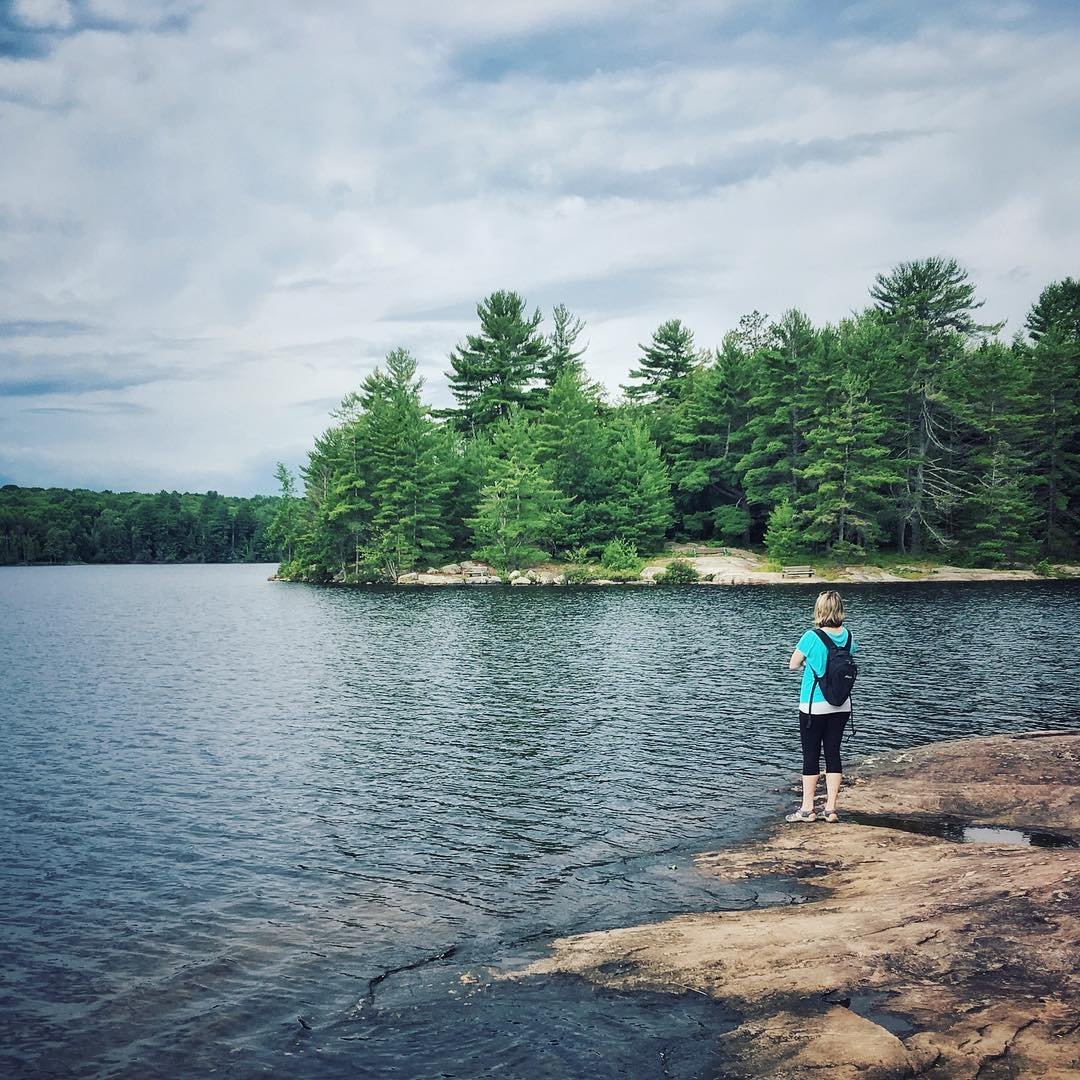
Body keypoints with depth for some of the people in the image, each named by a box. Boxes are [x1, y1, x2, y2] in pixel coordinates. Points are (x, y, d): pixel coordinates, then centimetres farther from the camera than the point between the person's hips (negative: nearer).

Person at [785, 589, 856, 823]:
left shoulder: (811, 637, -16)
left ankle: (807, 809, 9)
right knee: (833, 754, 9)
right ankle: (831, 808, 11)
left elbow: (792, 665, -4)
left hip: (814, 706, -4)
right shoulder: (848, 636, -1)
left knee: (811, 756, 4)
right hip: (841, 705, 4)